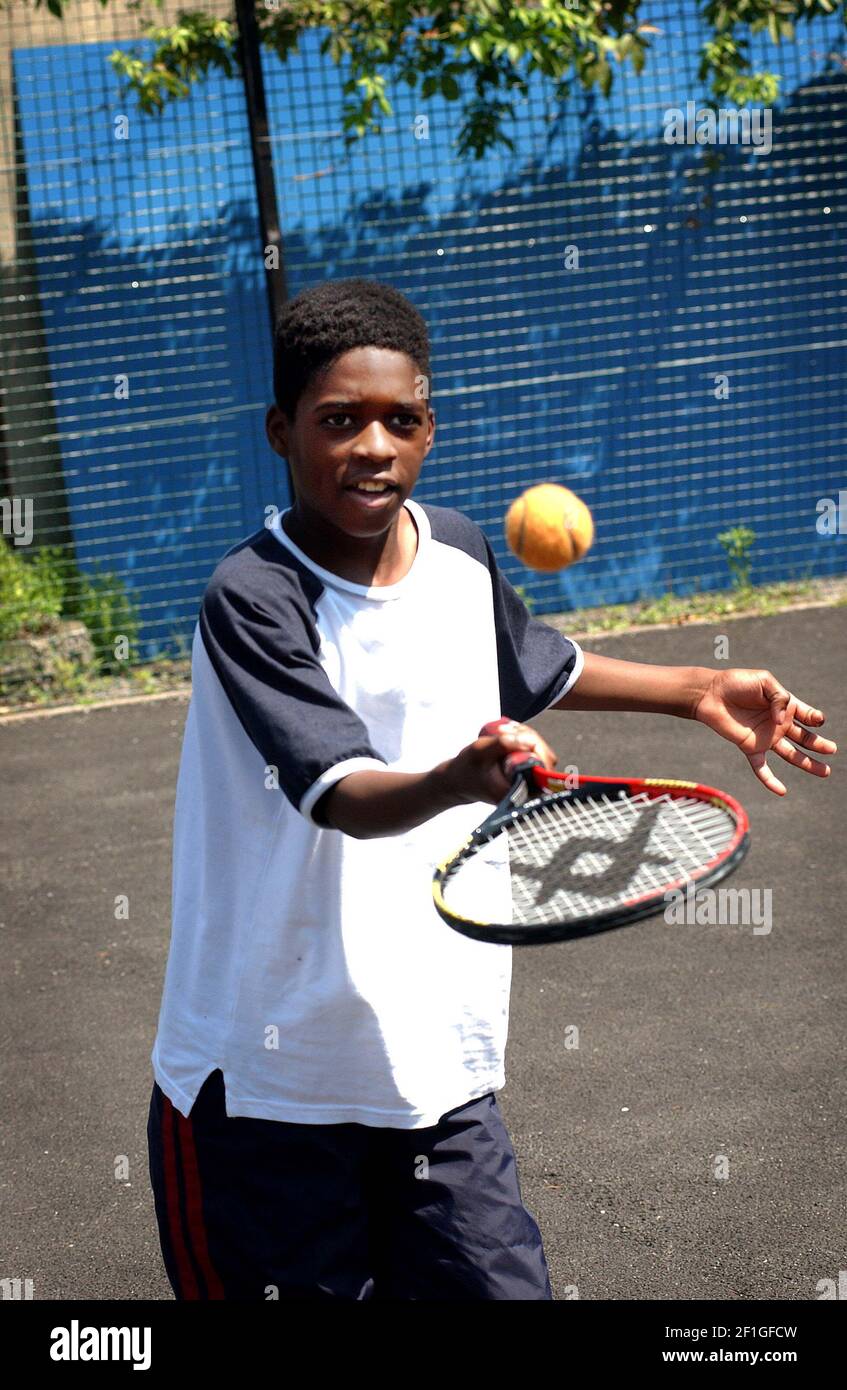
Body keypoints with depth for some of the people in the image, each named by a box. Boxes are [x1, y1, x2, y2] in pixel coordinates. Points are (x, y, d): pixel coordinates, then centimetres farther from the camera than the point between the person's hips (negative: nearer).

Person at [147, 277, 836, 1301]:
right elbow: (346, 796, -30)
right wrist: (457, 780, -50)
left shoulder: (457, 552, 3)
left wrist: (699, 692, 20)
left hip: (442, 1067, 5)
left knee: (503, 1286, 2)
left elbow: (538, 669, 25)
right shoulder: (254, 601, -17)